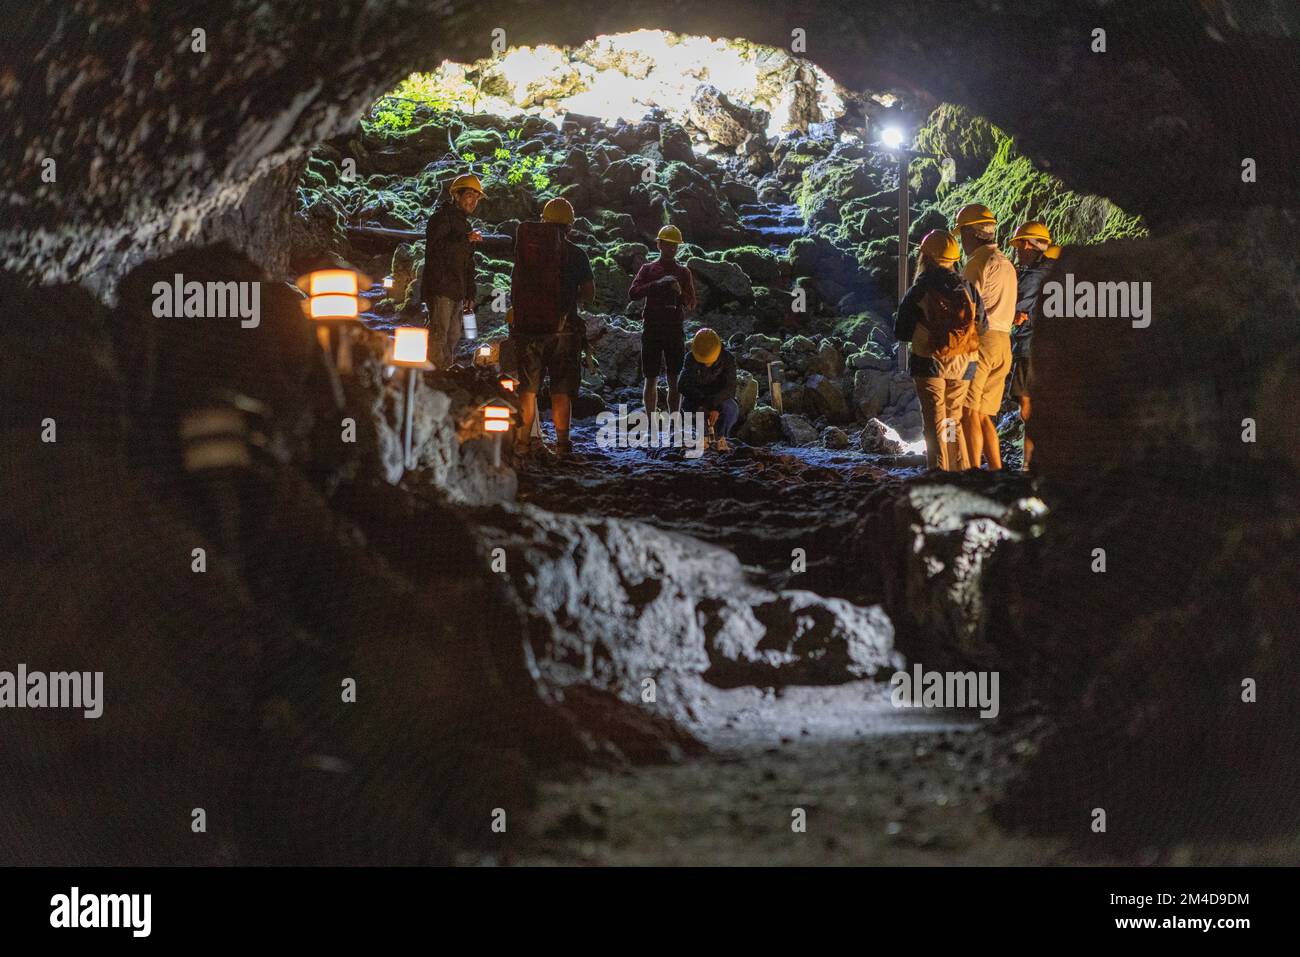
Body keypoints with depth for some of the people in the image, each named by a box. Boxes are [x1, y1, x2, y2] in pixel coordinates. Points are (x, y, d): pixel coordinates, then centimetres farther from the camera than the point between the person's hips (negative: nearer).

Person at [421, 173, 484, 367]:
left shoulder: (466, 225, 24)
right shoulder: (442, 216, -3)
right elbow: (434, 247, -20)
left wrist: (470, 294, 20)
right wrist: (465, 239, -24)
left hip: (457, 292, 9)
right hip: (439, 287, -9)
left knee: (453, 337, 10)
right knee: (439, 333, -14)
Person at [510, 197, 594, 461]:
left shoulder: (524, 249, 4)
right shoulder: (575, 254, -3)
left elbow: (514, 289, 10)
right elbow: (589, 293, 0)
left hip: (526, 327, 2)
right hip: (562, 329, -2)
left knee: (527, 389, 10)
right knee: (561, 390, 3)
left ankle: (524, 442, 11)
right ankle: (562, 444, 2)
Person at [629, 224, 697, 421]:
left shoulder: (683, 272, 12)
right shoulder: (648, 269, 9)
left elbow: (691, 304, 7)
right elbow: (632, 293, -5)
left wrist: (680, 293, -13)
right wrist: (657, 284, -16)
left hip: (675, 329, 1)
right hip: (652, 329, -1)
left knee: (674, 381, -1)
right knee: (651, 380, 1)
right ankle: (650, 421, 6)